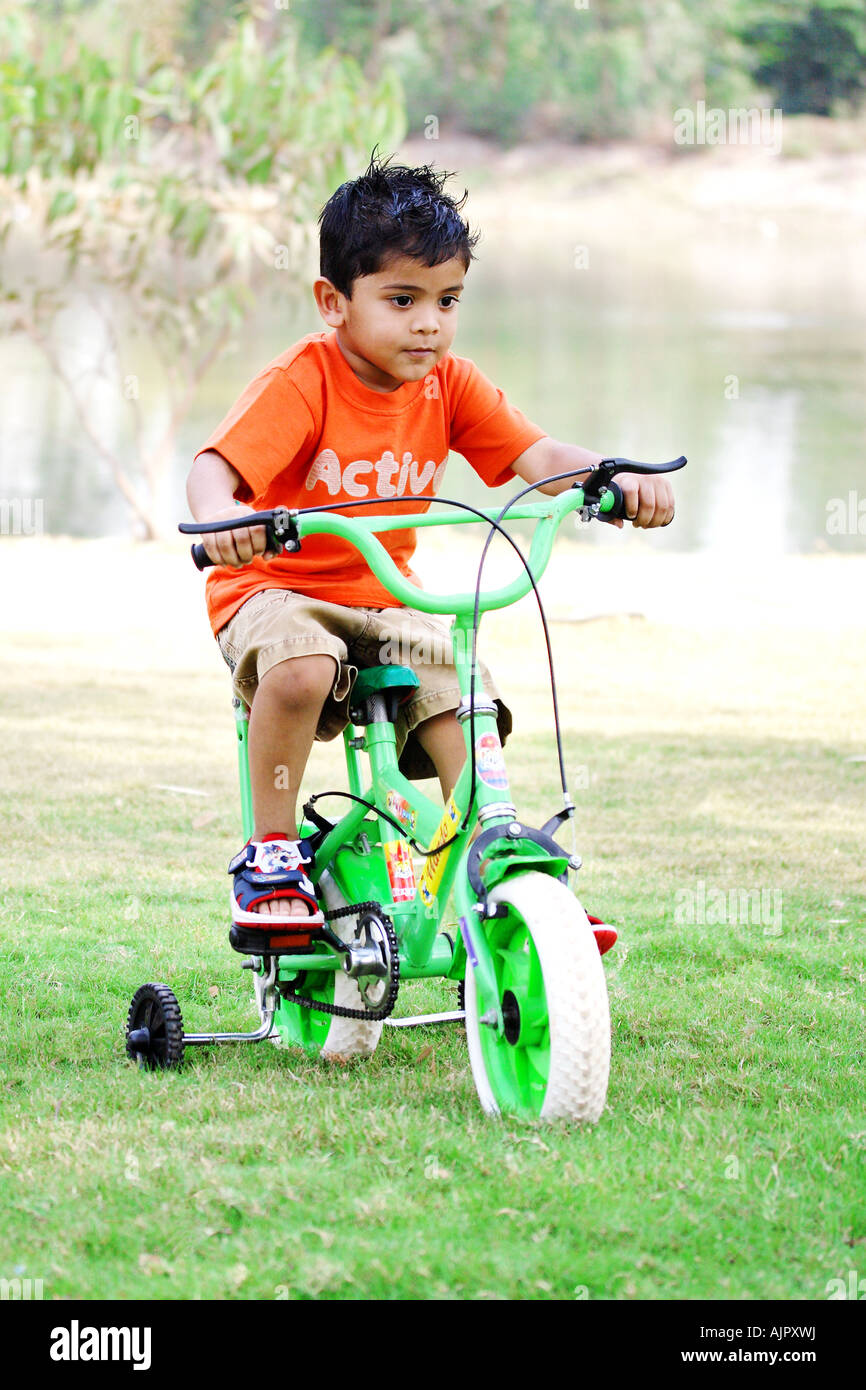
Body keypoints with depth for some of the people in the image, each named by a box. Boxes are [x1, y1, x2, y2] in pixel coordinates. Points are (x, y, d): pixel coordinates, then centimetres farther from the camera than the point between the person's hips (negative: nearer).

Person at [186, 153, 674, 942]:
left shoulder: (450, 386, 0)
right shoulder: (302, 382, -17)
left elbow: (539, 456, -8)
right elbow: (214, 467, -28)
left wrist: (618, 479, -29)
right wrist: (220, 514, -52)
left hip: (387, 603, 5)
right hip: (277, 592, -5)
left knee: (465, 711, -18)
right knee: (302, 669, -36)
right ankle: (272, 850, -18)